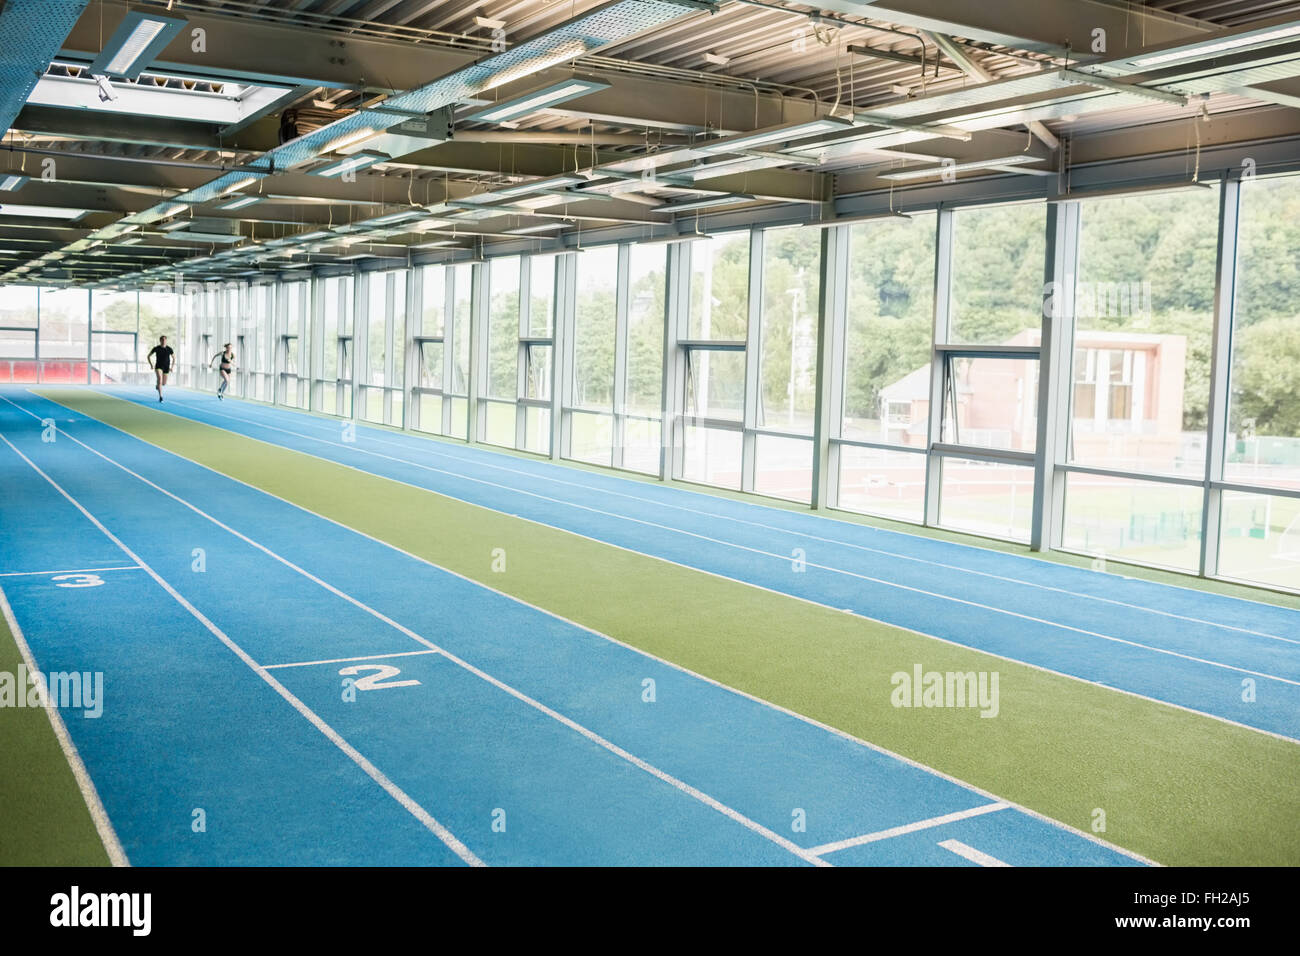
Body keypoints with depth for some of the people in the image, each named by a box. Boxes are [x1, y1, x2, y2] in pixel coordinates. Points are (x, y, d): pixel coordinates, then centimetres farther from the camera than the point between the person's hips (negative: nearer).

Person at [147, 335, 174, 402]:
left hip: (166, 368, 2)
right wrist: (151, 365, -3)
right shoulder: (156, 348, -6)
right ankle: (160, 396, -25)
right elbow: (149, 356, 6)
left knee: (164, 383, 8)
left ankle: (157, 384, 47)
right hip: (158, 366, -2)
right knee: (160, 379, -25)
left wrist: (172, 367, 7)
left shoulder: (169, 349, -3)